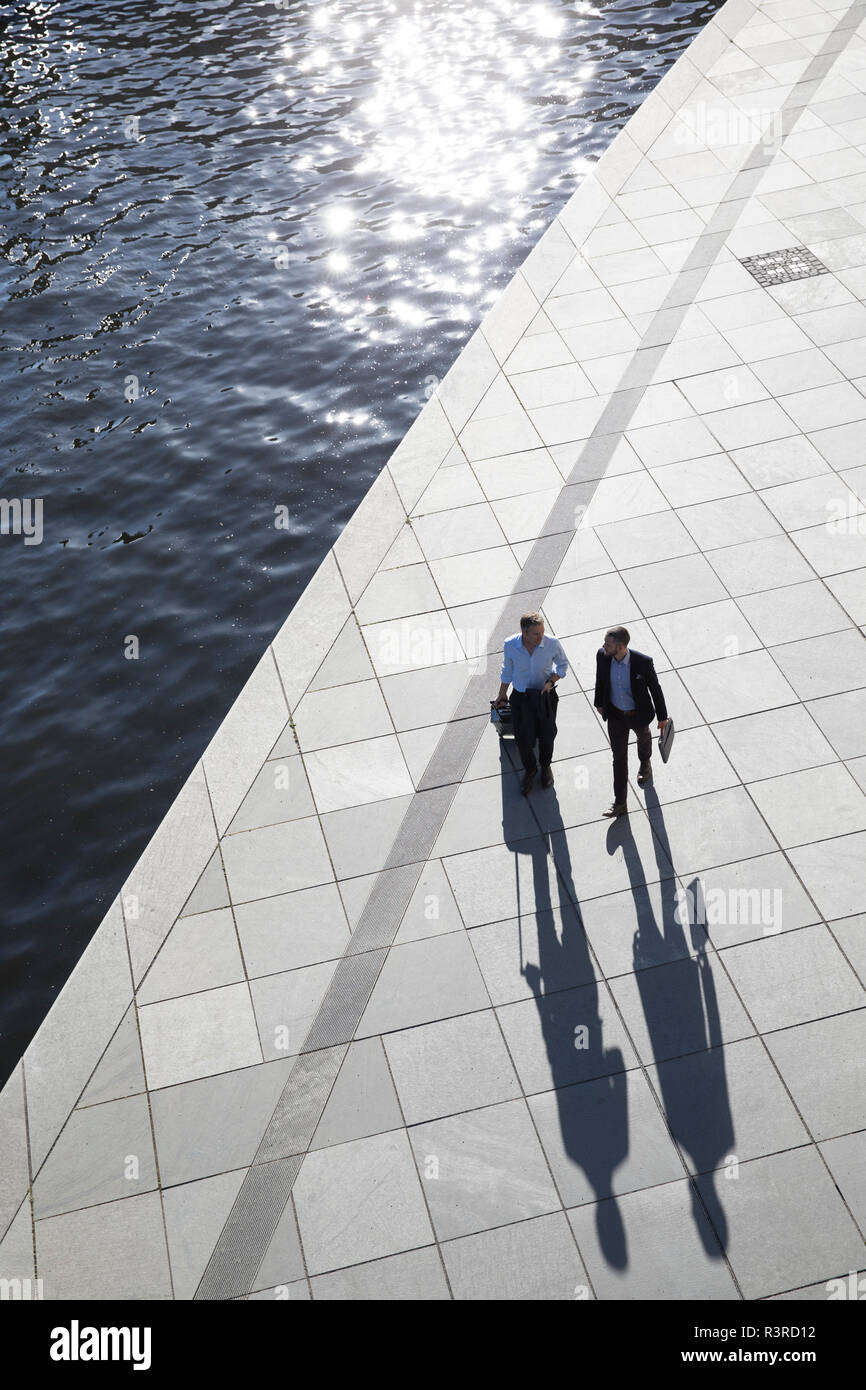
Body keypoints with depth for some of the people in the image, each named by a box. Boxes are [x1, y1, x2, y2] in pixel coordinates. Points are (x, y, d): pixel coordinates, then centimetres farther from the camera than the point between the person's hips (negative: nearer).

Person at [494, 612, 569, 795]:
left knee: (547, 736, 16)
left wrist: (551, 682, -19)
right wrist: (502, 693, 10)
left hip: (545, 696, 0)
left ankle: (545, 766, 47)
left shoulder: (552, 644, -23)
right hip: (520, 698, 0)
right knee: (522, 739, 5)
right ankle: (529, 770, 36)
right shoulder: (510, 645, -20)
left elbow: (562, 664, -3)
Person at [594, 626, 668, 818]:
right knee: (619, 757, 9)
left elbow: (655, 688, -17)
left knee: (643, 738, 31)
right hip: (615, 715, 1)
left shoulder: (643, 662, -33)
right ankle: (620, 803, 18)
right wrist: (599, 703, 13)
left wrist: (662, 716, -6)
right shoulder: (602, 656, -23)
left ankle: (645, 764, 66)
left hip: (638, 714, -1)